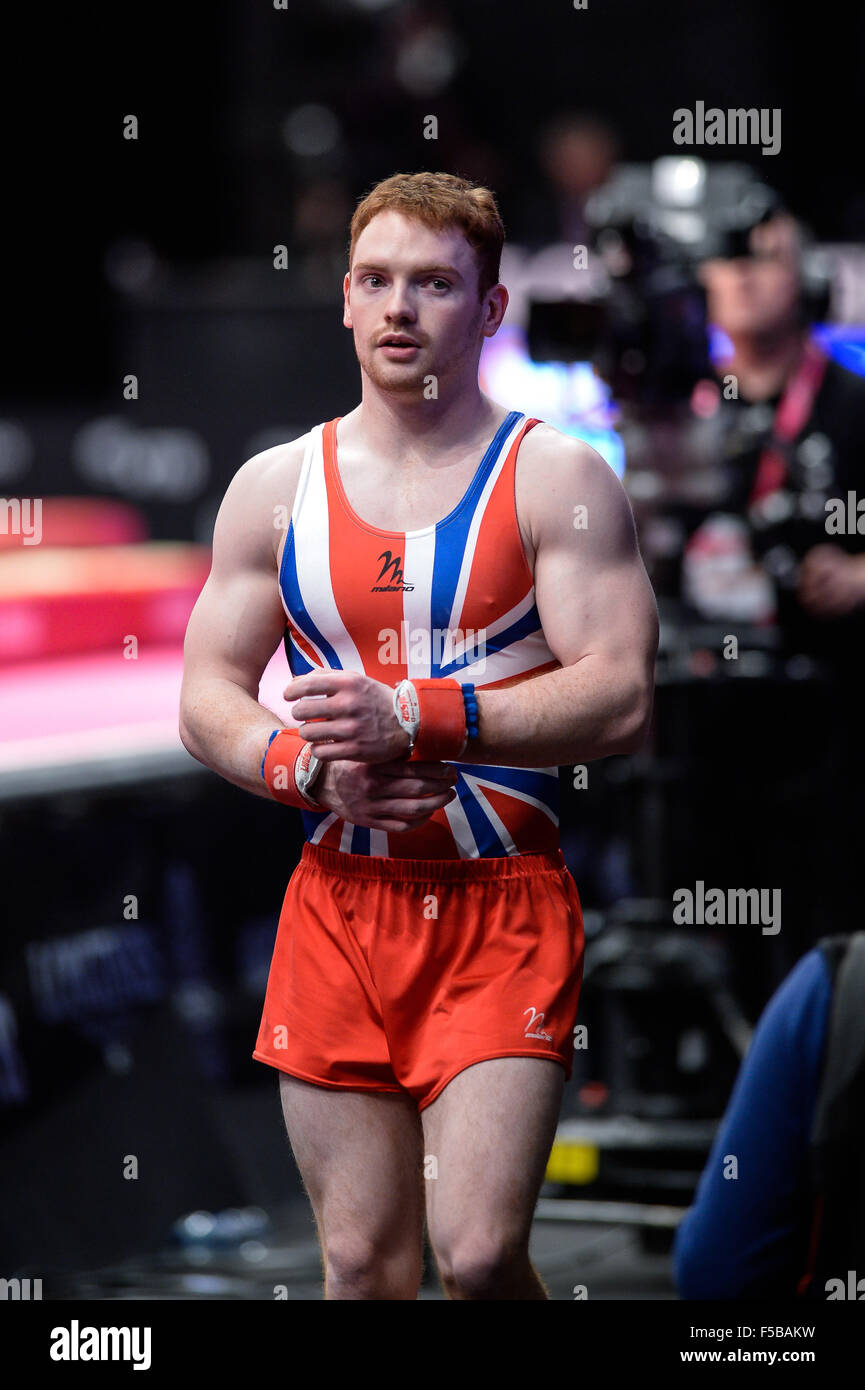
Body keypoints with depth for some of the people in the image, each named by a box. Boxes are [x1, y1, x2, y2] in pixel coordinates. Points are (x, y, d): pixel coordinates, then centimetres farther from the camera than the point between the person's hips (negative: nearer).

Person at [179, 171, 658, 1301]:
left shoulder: (558, 478, 0)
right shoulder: (275, 487, 11)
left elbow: (621, 699, -10)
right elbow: (206, 700, 11)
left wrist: (415, 720, -19)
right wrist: (310, 769, -10)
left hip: (503, 909, -3)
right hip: (338, 902, 3)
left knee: (478, 1251, -16)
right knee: (362, 1265, 5)